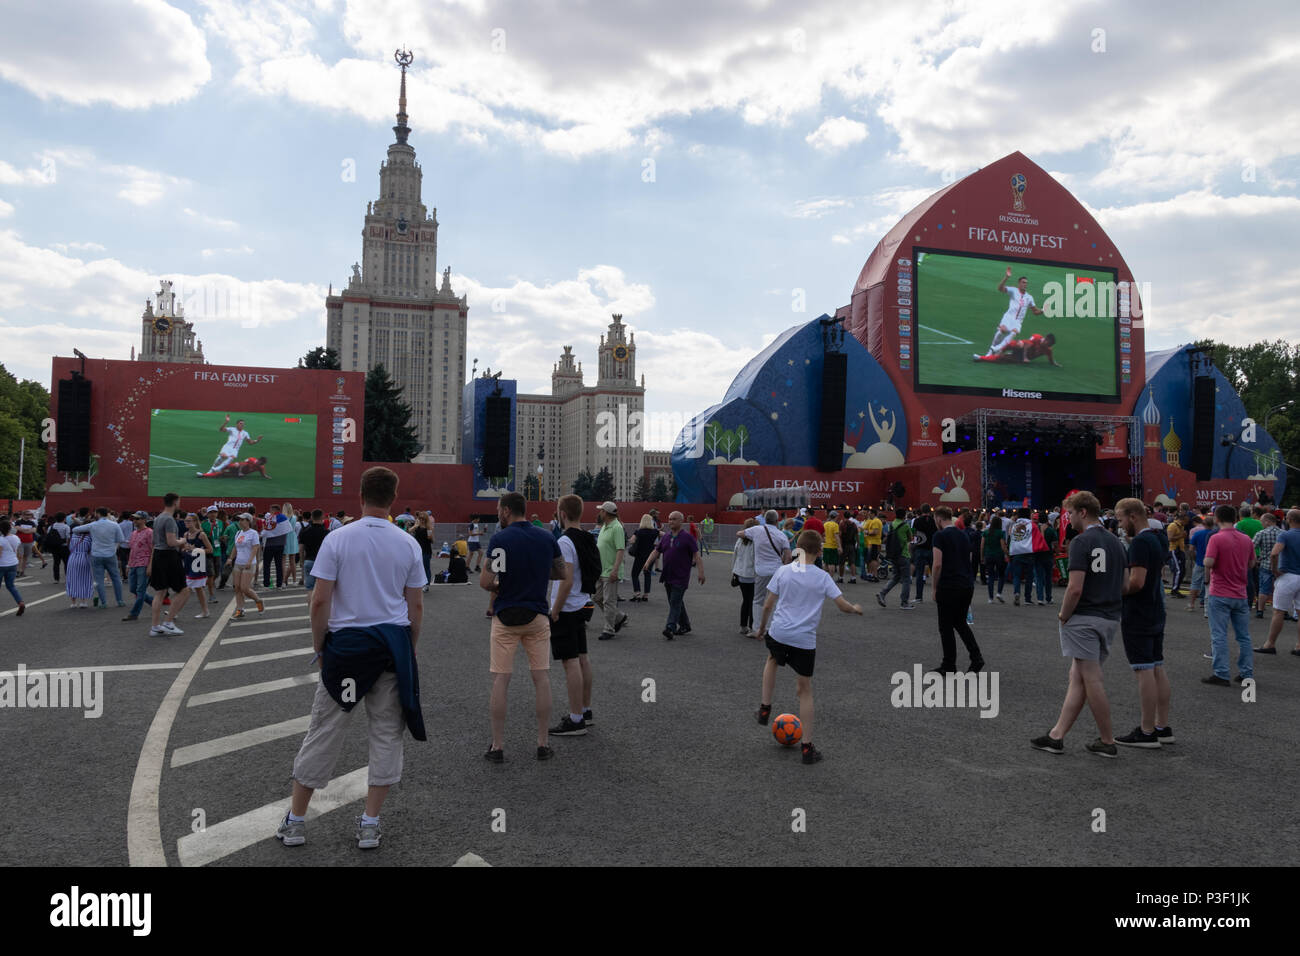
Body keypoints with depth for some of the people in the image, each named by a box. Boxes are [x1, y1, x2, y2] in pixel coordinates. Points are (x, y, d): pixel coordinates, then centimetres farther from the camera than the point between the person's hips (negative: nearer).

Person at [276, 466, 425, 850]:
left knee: (325, 730, 9)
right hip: (394, 642, 1)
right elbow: (416, 607, 3)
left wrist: (319, 646, 5)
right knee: (387, 732, 10)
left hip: (346, 642, -1)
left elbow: (320, 601, -8)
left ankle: (295, 820, 21)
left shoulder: (337, 539, -7)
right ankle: (370, 823, 17)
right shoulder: (408, 544, -1)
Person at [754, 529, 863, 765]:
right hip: (805, 640, -1)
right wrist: (856, 609, 21)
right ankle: (807, 747, 12)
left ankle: (765, 708, 33)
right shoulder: (822, 577, -3)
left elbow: (768, 605, 3)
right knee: (805, 690, 11)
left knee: (772, 660, 36)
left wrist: (761, 627, 18)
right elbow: (843, 606, -2)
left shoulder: (783, 571, 0)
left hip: (778, 633, 1)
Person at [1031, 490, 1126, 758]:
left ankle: (1107, 742, 8)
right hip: (1111, 618, 9)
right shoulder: (1115, 542, 12)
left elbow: (1075, 588, -20)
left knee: (1092, 680, 0)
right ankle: (1057, 736, 13)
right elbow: (1125, 584, 12)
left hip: (1084, 618, -9)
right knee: (1077, 678, 11)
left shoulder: (1081, 542, -15)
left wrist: (1064, 615, -6)